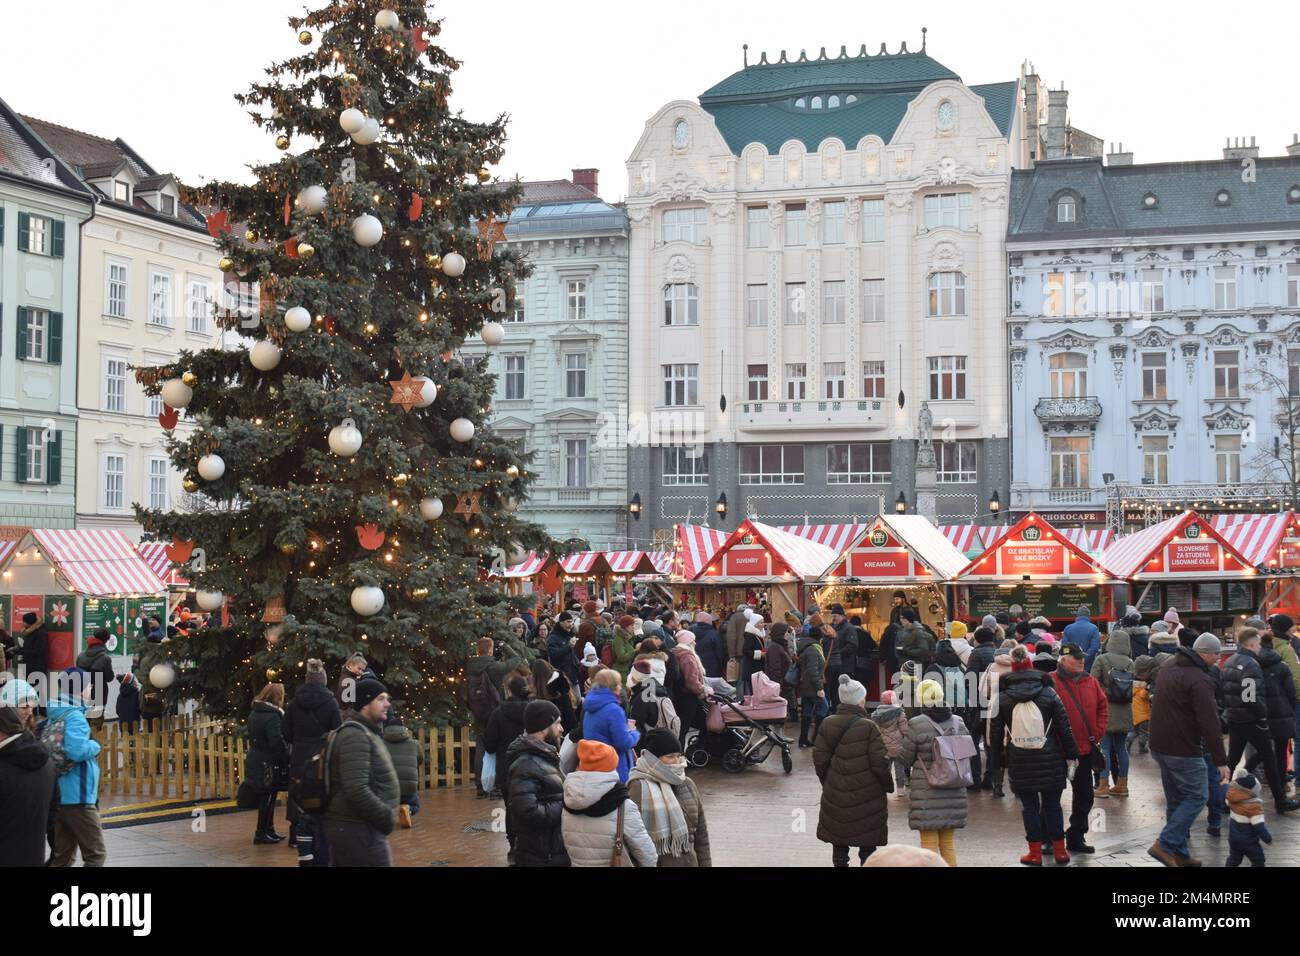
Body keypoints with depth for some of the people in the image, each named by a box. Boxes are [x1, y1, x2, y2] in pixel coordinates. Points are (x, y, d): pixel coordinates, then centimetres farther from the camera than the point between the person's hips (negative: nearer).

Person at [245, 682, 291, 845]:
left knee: (265, 800, 17)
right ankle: (262, 834, 6)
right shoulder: (273, 717, -20)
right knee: (268, 799, 1)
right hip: (269, 764, -9)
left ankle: (268, 830, 26)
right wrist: (287, 757, -15)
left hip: (255, 761, 9)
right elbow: (277, 743, -25)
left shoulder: (254, 713, 10)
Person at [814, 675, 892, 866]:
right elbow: (879, 764, -13)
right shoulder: (869, 727, -15)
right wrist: (888, 786, 4)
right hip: (866, 799, -4)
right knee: (867, 848, 7)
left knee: (839, 848, 13)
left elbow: (820, 760, 4)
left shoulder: (827, 724, -1)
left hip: (835, 798, 4)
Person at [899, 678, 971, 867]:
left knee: (929, 845, 4)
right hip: (954, 793, 4)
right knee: (948, 844, 16)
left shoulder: (916, 725, -13)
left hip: (927, 794, -4)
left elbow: (906, 758, -5)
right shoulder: (958, 723, 1)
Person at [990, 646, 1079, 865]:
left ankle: (1035, 852, 7)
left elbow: (996, 732, 3)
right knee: (1052, 804, 10)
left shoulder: (1002, 698, 0)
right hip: (1049, 758, 0)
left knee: (1029, 806, 6)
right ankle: (1059, 850, 15)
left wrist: (1000, 759, 12)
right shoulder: (1049, 693, -1)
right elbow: (1064, 728, 0)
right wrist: (1072, 754, 8)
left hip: (1019, 762, 0)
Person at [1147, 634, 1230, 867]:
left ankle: (1179, 854, 18)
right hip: (1184, 750, -9)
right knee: (1197, 797, 1)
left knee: (1176, 800, 15)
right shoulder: (1200, 680, -20)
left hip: (1160, 746, 9)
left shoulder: (1170, 666, 9)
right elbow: (1209, 724, -22)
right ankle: (1165, 845, -7)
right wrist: (1221, 761, -18)